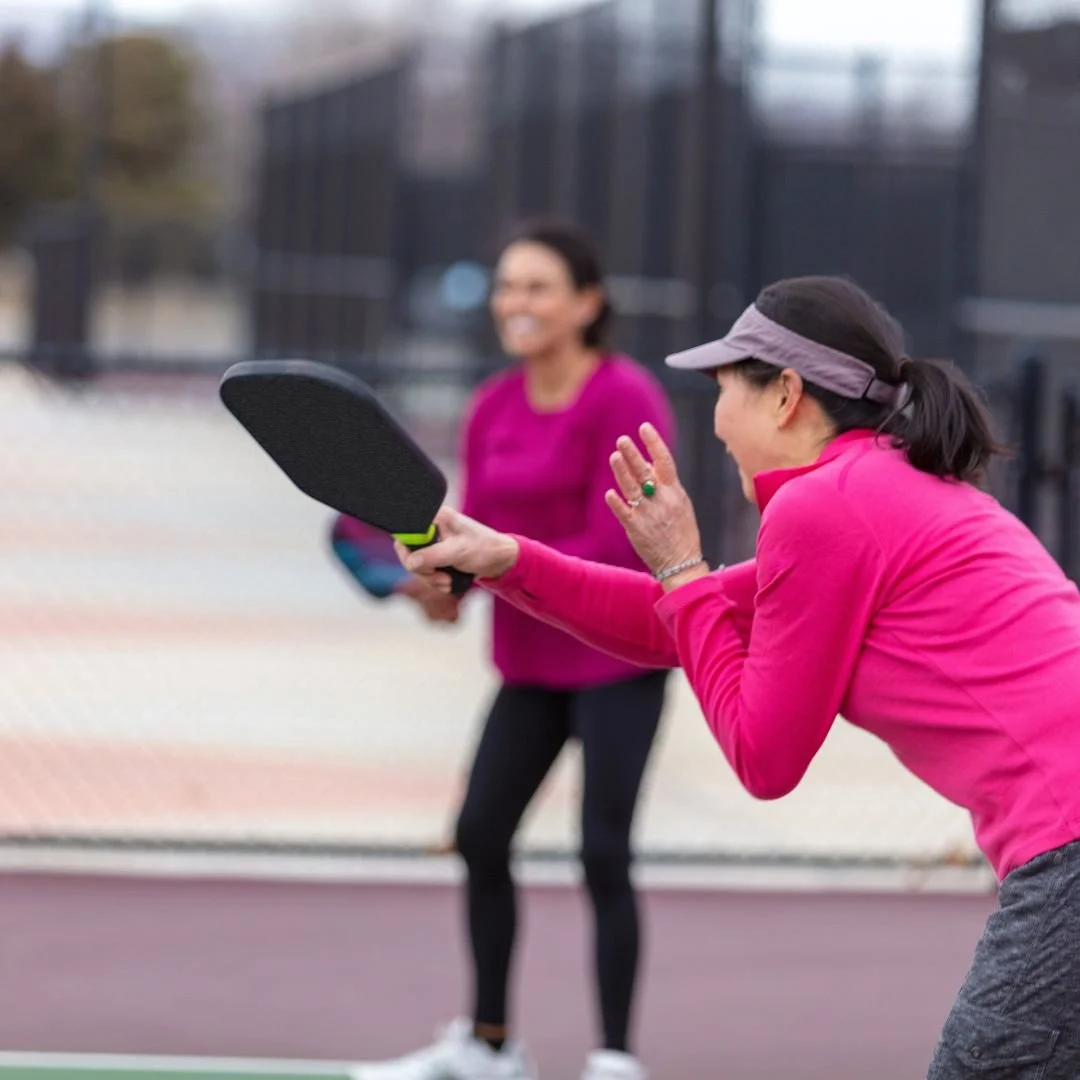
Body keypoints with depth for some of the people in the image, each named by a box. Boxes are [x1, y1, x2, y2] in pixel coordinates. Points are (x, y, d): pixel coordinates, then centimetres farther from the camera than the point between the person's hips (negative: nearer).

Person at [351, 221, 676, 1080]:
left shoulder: (626, 399, -15)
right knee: (480, 837, 10)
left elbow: (613, 548, -21)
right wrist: (445, 581, -15)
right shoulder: (493, 408, 6)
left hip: (616, 655, -7)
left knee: (603, 854, -9)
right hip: (531, 661, 7)